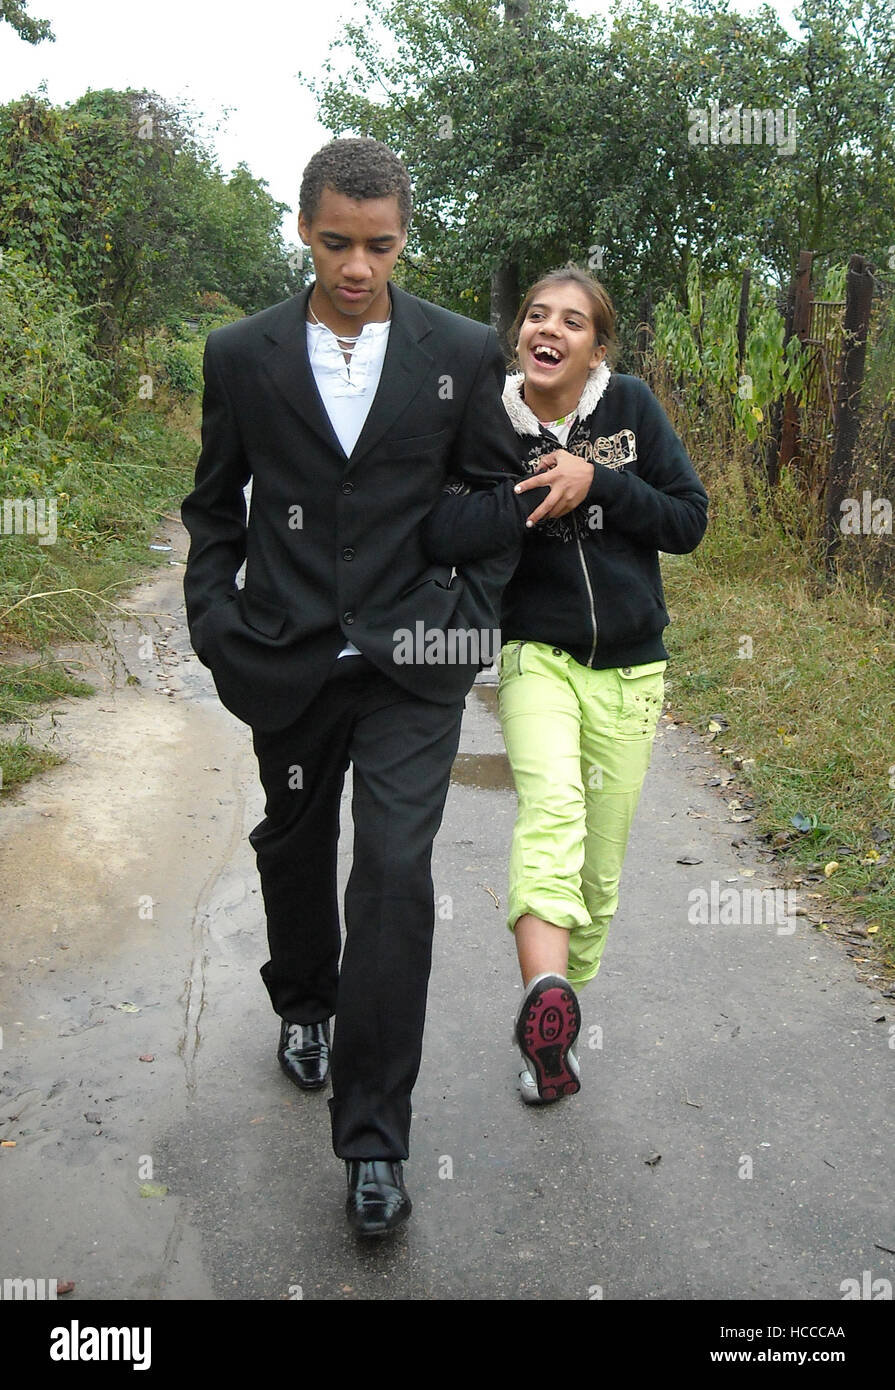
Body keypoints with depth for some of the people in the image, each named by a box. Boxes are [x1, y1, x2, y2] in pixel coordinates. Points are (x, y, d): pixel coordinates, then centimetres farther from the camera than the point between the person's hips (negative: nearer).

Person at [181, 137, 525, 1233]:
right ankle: (303, 1004, 48)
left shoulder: (462, 352, 0)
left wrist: (470, 613, 0)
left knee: (395, 872, -11)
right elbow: (214, 504, 11)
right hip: (286, 662, 2)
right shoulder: (242, 354, 2)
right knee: (293, 849, 18)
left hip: (411, 661, -2)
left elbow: (496, 494, 9)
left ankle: (373, 1139, -1)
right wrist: (214, 620, 2)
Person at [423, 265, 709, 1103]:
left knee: (601, 866, 7)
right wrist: (539, 495, -21)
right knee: (552, 806, -32)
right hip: (538, 655, -2)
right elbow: (442, 537, -19)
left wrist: (596, 481, -14)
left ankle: (554, 1022, 25)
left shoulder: (631, 406, -1)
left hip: (629, 666, 2)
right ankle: (546, 991, -48)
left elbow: (689, 521, -3)